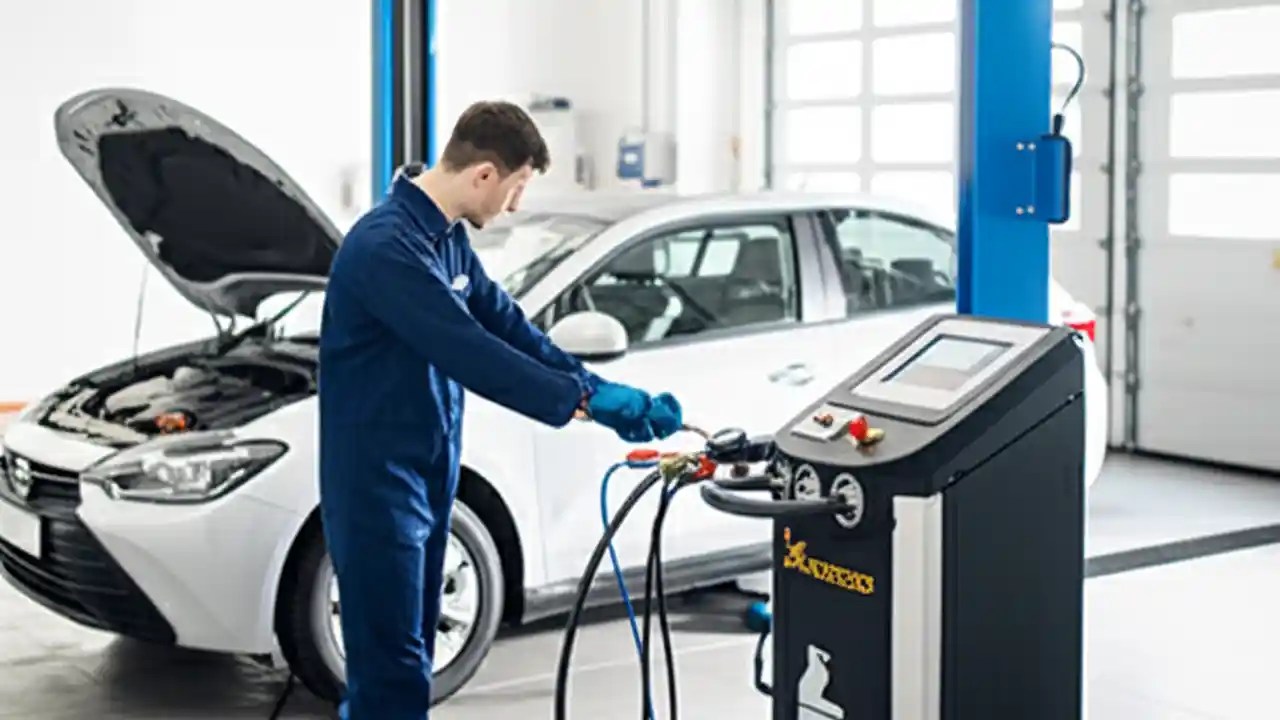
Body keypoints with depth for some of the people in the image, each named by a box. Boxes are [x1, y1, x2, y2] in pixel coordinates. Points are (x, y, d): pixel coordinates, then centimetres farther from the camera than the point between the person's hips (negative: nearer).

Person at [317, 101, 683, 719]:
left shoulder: (446, 236, 8)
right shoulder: (386, 246, -24)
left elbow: (508, 326, 9)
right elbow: (473, 355, -28)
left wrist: (602, 390, 1)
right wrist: (582, 398, -23)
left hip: (427, 476, 10)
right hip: (377, 484, -10)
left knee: (409, 657, 16)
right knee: (393, 667, -5)